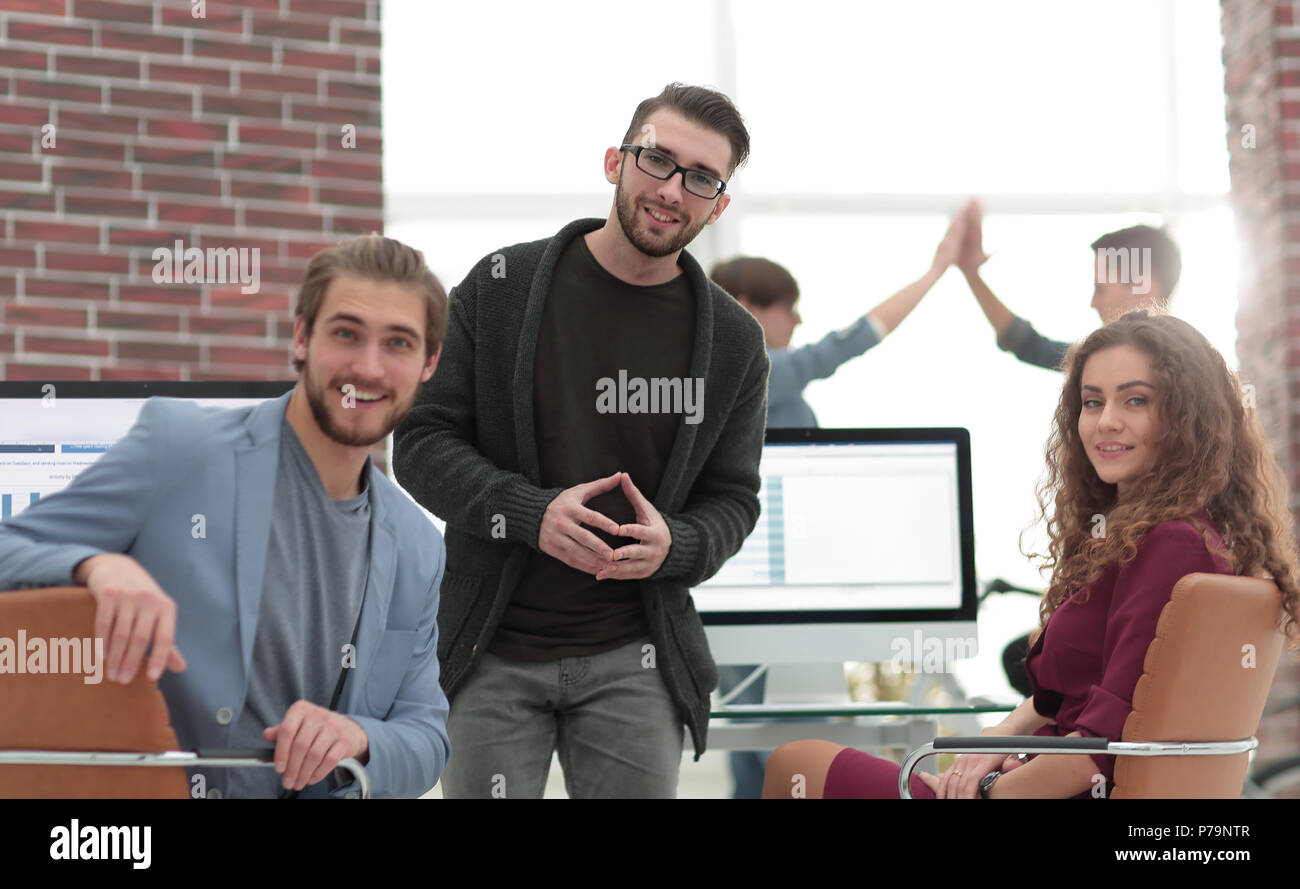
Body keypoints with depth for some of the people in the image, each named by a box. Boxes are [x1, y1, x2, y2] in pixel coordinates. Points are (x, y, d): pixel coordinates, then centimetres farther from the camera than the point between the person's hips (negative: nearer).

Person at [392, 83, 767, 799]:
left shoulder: (733, 343, 3)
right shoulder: (499, 288, -2)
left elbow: (732, 498, 9)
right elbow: (421, 443, -2)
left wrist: (673, 545, -15)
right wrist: (530, 514, -18)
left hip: (633, 660, 1)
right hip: (494, 654, -1)